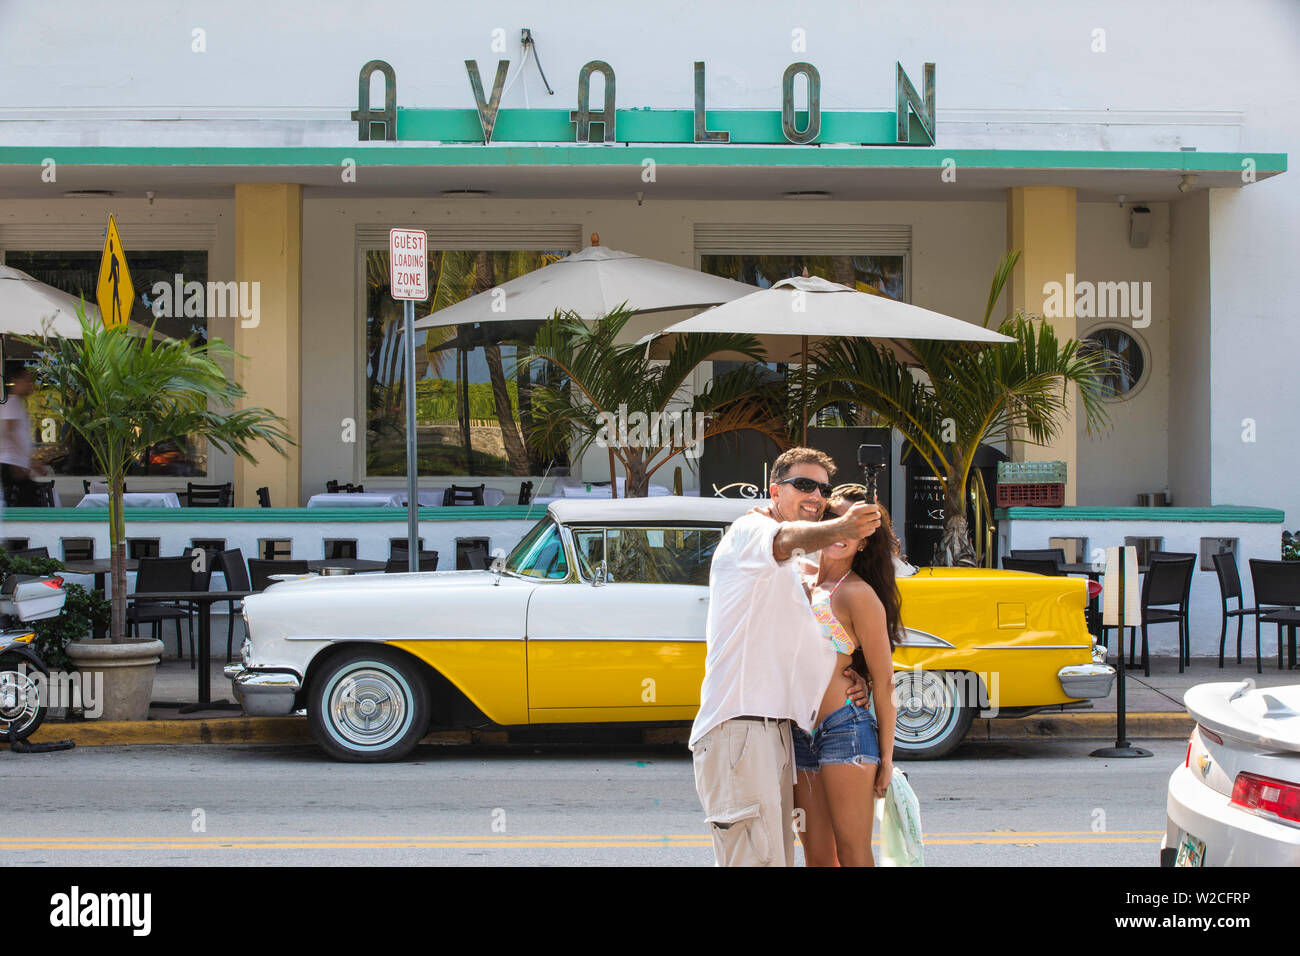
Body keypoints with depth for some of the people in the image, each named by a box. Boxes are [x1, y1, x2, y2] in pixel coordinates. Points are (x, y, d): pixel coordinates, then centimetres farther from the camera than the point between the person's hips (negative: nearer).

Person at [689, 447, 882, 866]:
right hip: (739, 726, -10)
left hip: (776, 729, 10)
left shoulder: (793, 571, 26)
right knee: (757, 858, -17)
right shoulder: (749, 530, -3)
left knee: (779, 854, 12)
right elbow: (787, 539, -28)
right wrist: (837, 528, -50)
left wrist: (849, 676, 13)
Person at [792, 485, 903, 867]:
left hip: (845, 728, -7)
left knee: (853, 856, -5)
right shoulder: (801, 575, 10)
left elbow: (884, 683, -7)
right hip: (799, 734, 7)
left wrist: (886, 757, -8)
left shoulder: (859, 594, -8)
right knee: (816, 856, 9)